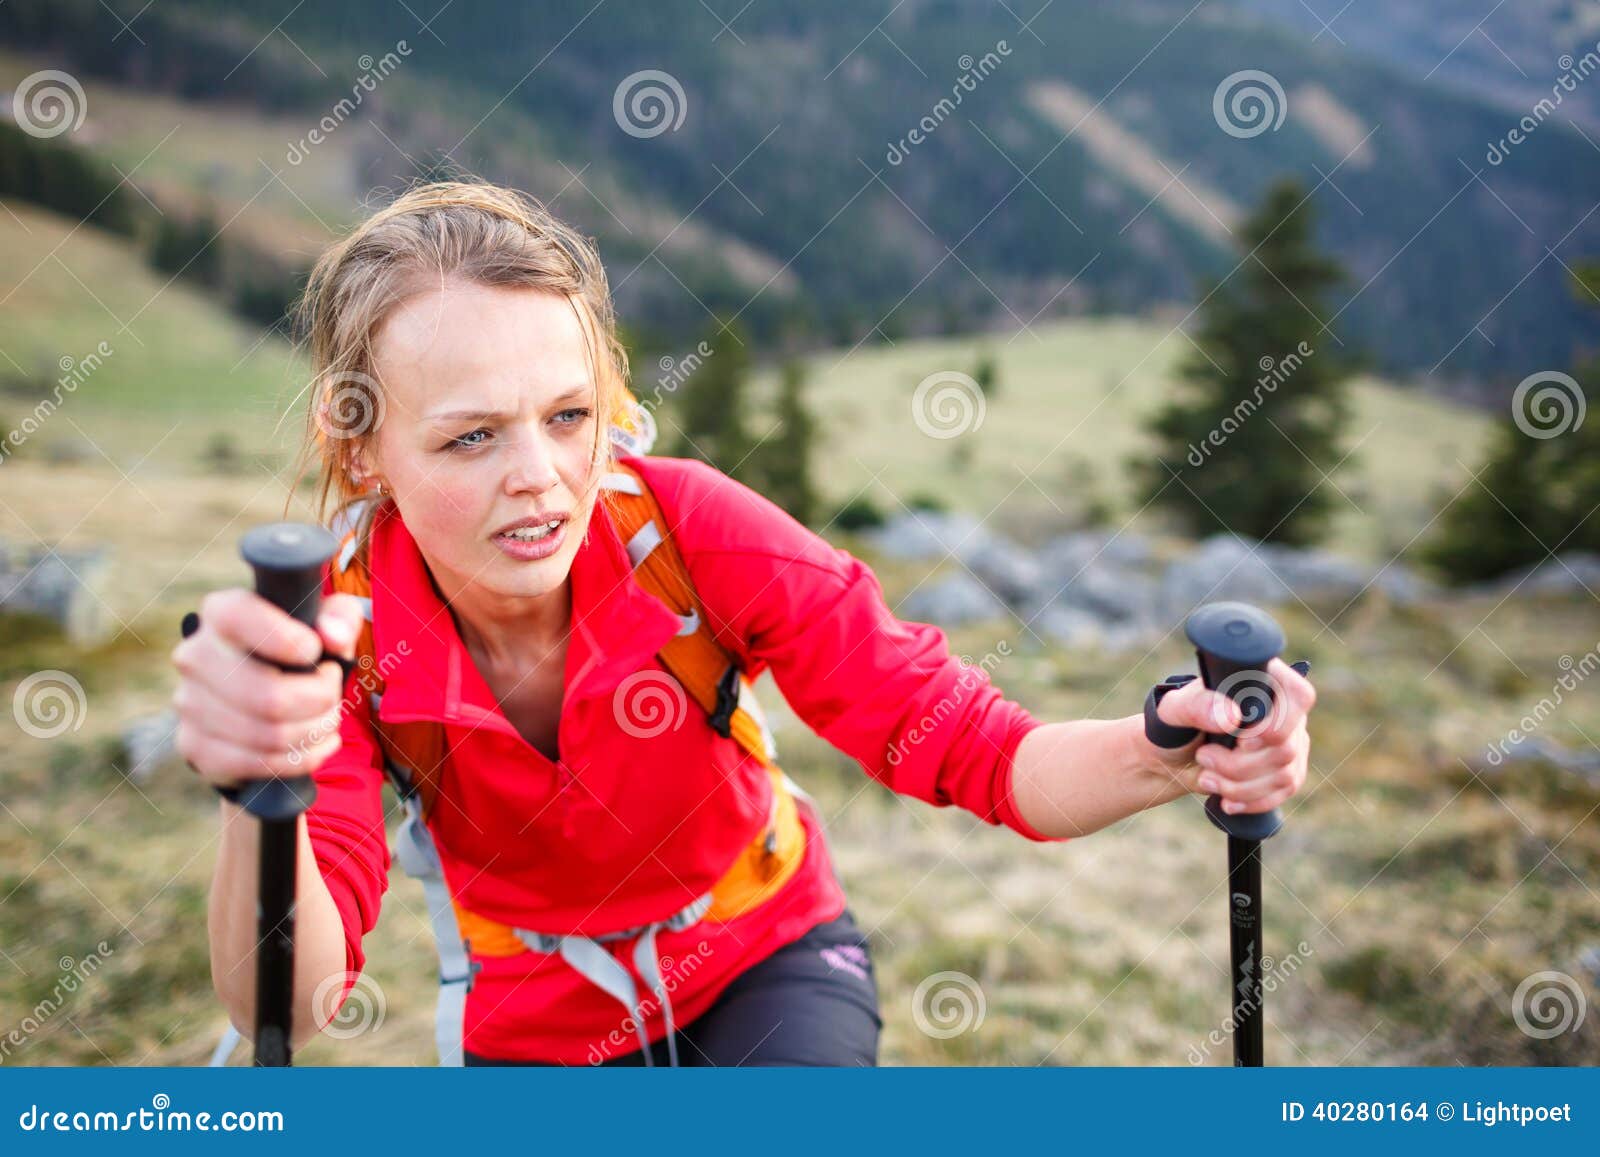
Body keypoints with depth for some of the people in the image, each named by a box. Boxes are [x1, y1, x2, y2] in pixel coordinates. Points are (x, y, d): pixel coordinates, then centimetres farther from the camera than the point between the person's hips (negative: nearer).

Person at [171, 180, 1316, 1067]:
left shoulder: (686, 525, -27)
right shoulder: (339, 633, -24)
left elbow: (959, 739, -28)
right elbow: (293, 1002, -35)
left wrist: (1166, 755, -48)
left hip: (767, 965, -1)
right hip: (534, 1027, 2)